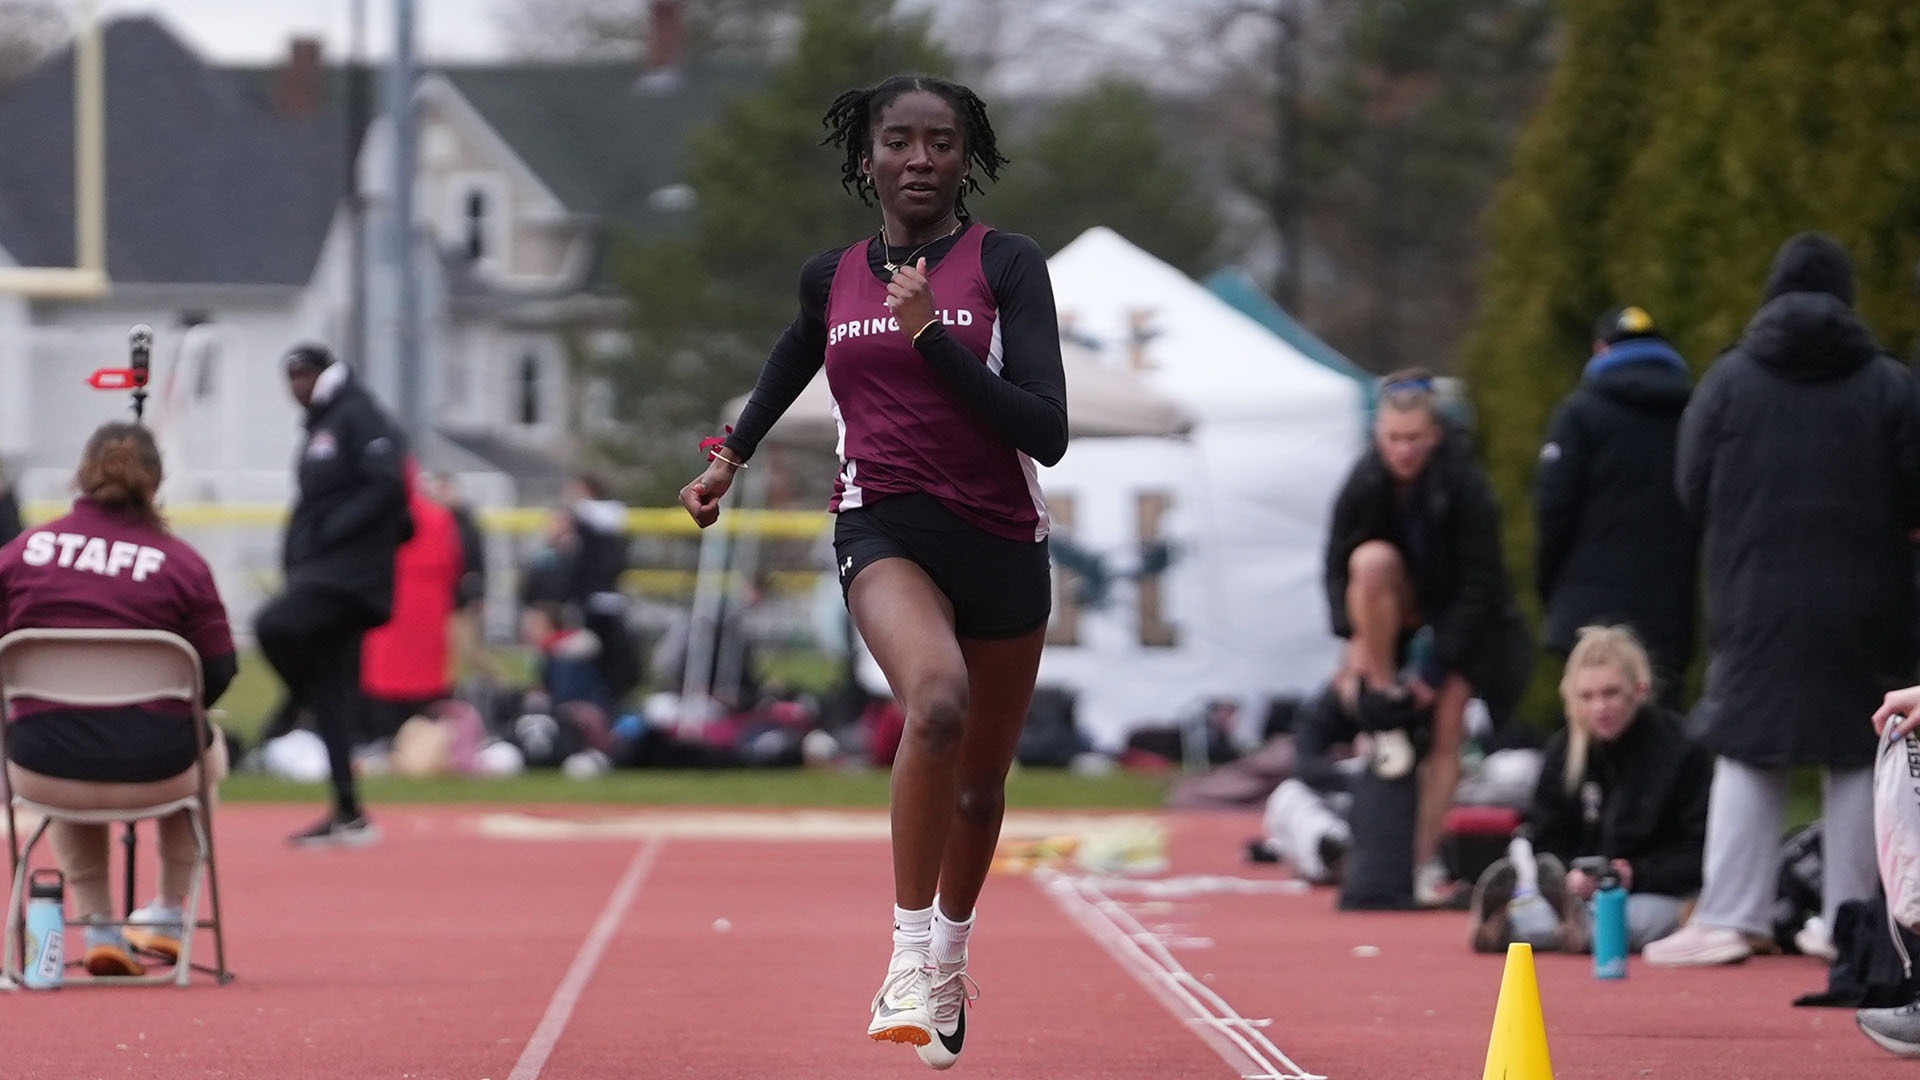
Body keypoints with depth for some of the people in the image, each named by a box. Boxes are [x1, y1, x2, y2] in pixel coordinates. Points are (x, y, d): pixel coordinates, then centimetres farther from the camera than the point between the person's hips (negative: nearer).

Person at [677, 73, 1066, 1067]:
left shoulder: (1007, 264, -4)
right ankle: (910, 956, -25)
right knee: (938, 698, -33)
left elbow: (1047, 431, -13)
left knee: (980, 783, 15)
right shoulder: (831, 279, 6)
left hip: (1001, 542, 1)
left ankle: (951, 956, 43)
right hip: (885, 528, -1)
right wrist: (730, 455, 25)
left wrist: (936, 335, -19)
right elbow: (791, 359, 31)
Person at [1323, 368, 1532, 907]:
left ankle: (1426, 862, -7)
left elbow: (1478, 585, -20)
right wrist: (1355, 639, -23)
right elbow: (1338, 567, -9)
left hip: (1459, 618, -2)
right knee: (1373, 559, -32)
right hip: (1402, 609, 2)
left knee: (1448, 732, -10)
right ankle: (1380, 693, -19)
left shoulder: (1465, 487, -24)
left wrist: (1439, 666, -22)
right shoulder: (1364, 484, -18)